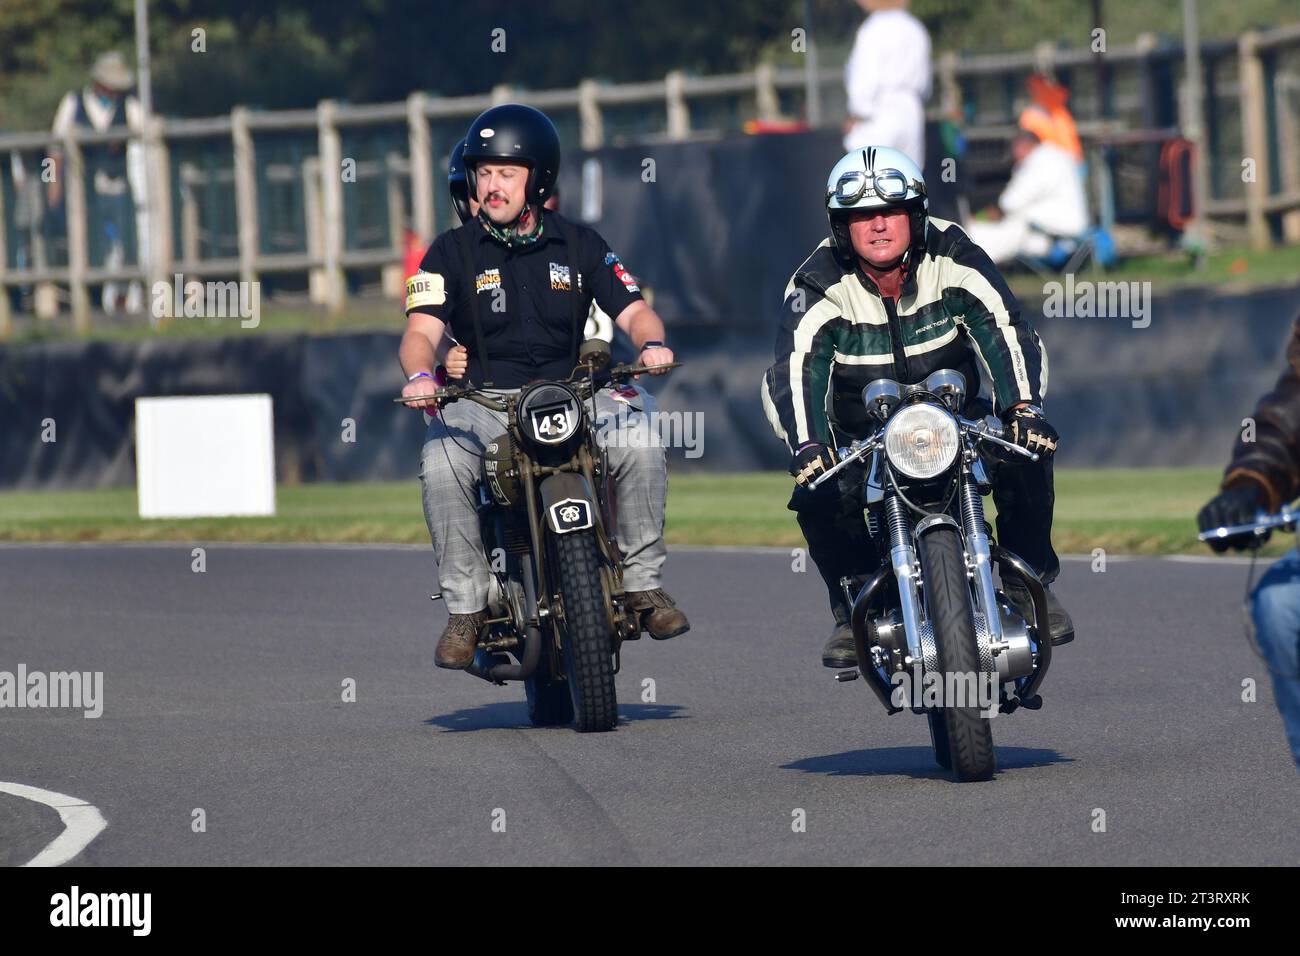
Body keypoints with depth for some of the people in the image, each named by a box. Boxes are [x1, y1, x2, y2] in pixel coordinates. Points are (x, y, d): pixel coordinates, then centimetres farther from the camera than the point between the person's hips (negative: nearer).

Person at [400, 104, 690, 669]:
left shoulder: (579, 246, 9)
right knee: (442, 464, -32)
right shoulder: (452, 253, 4)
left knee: (641, 442, -27)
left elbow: (633, 310, 4)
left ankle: (642, 583, -13)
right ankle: (466, 610, -22)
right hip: (481, 402, -1)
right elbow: (422, 331, -7)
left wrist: (652, 342, -20)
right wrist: (420, 375, -30)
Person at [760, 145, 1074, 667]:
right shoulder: (818, 286, -14)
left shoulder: (953, 257, -11)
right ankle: (855, 609, -4)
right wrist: (805, 443, -45)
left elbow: (1005, 331, -18)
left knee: (1025, 450, -28)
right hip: (861, 437, -1)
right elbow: (794, 369, -25)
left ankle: (1029, 582, -5)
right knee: (818, 497, -30)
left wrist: (1024, 405, -37)